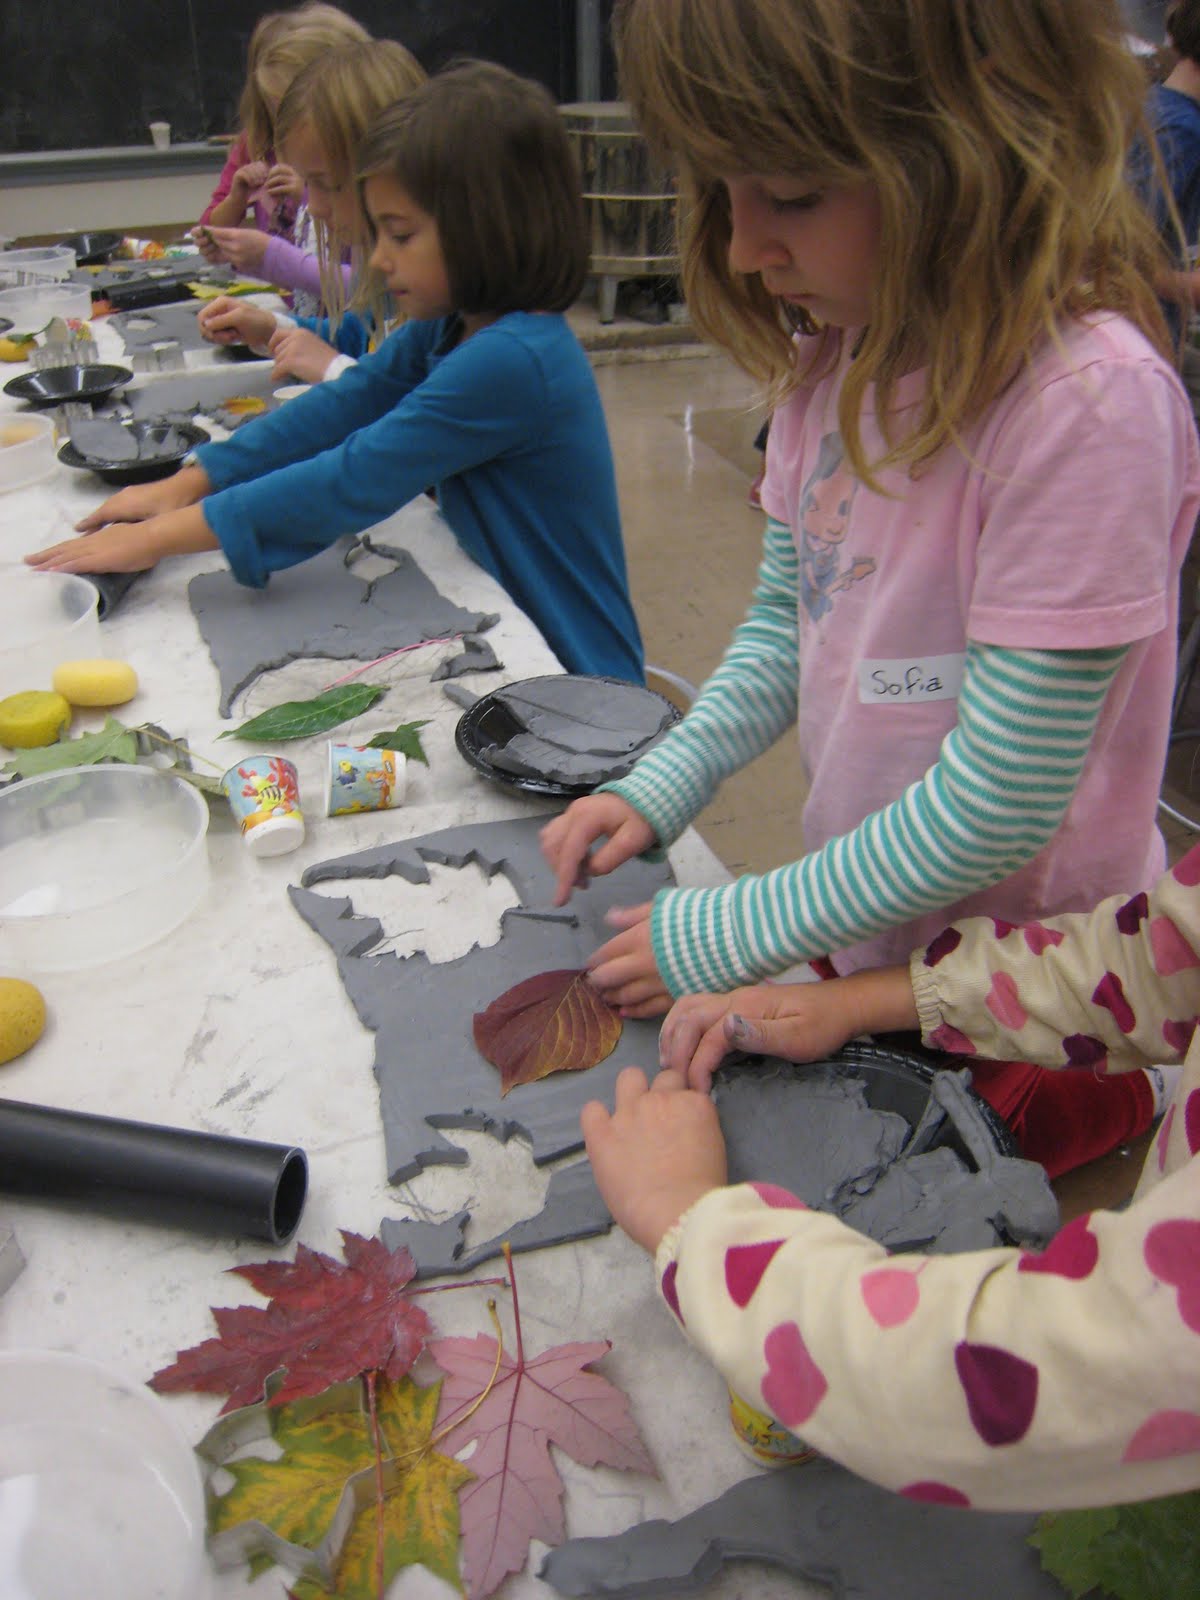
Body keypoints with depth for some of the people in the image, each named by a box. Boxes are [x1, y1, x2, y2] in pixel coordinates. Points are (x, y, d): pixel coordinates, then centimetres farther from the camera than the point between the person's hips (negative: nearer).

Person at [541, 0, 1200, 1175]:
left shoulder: (1086, 399, -27)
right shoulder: (839, 350, -2)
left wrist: (729, 934, -17)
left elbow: (999, 806, -25)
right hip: (867, 938, 6)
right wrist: (656, 793, -6)